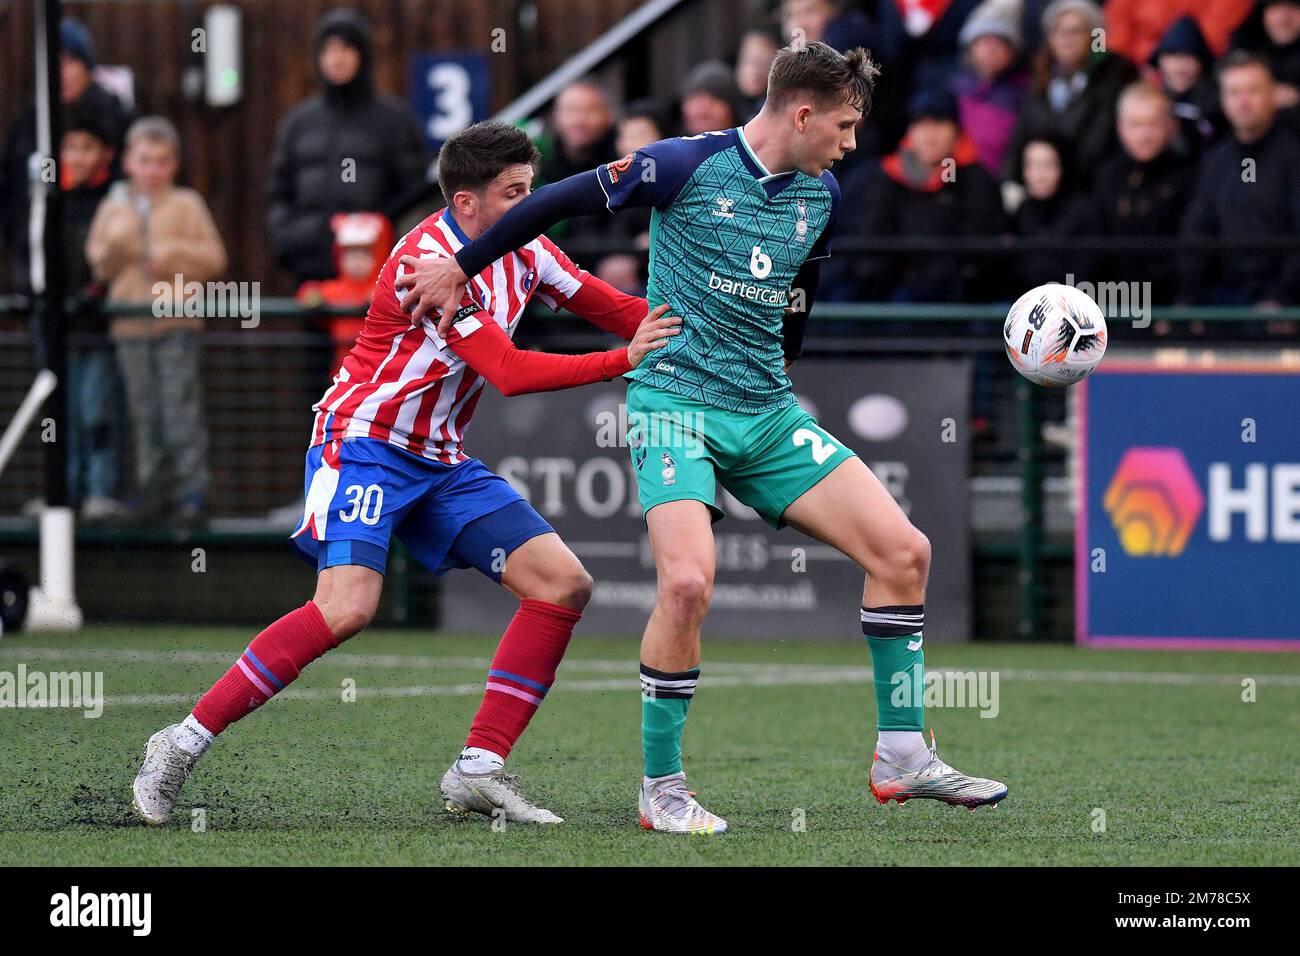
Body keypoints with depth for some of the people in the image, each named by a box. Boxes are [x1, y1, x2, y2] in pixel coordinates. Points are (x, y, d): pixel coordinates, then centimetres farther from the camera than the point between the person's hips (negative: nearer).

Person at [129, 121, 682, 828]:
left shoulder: (523, 253, 4)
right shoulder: (428, 260, -22)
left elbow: (620, 311, 11)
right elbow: (510, 372, -27)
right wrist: (625, 360, -26)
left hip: (440, 462, 9)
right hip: (364, 443, -9)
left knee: (563, 584, -3)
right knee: (347, 607, -27)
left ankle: (479, 770, -2)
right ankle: (183, 744, -16)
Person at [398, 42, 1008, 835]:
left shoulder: (821, 197, 8)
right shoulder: (691, 167, -10)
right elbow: (561, 202, -3)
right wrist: (461, 269, 3)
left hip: (768, 415, 6)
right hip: (675, 404, -6)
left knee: (904, 551, -5)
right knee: (689, 582, -27)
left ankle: (903, 758, 6)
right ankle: (661, 786, -10)